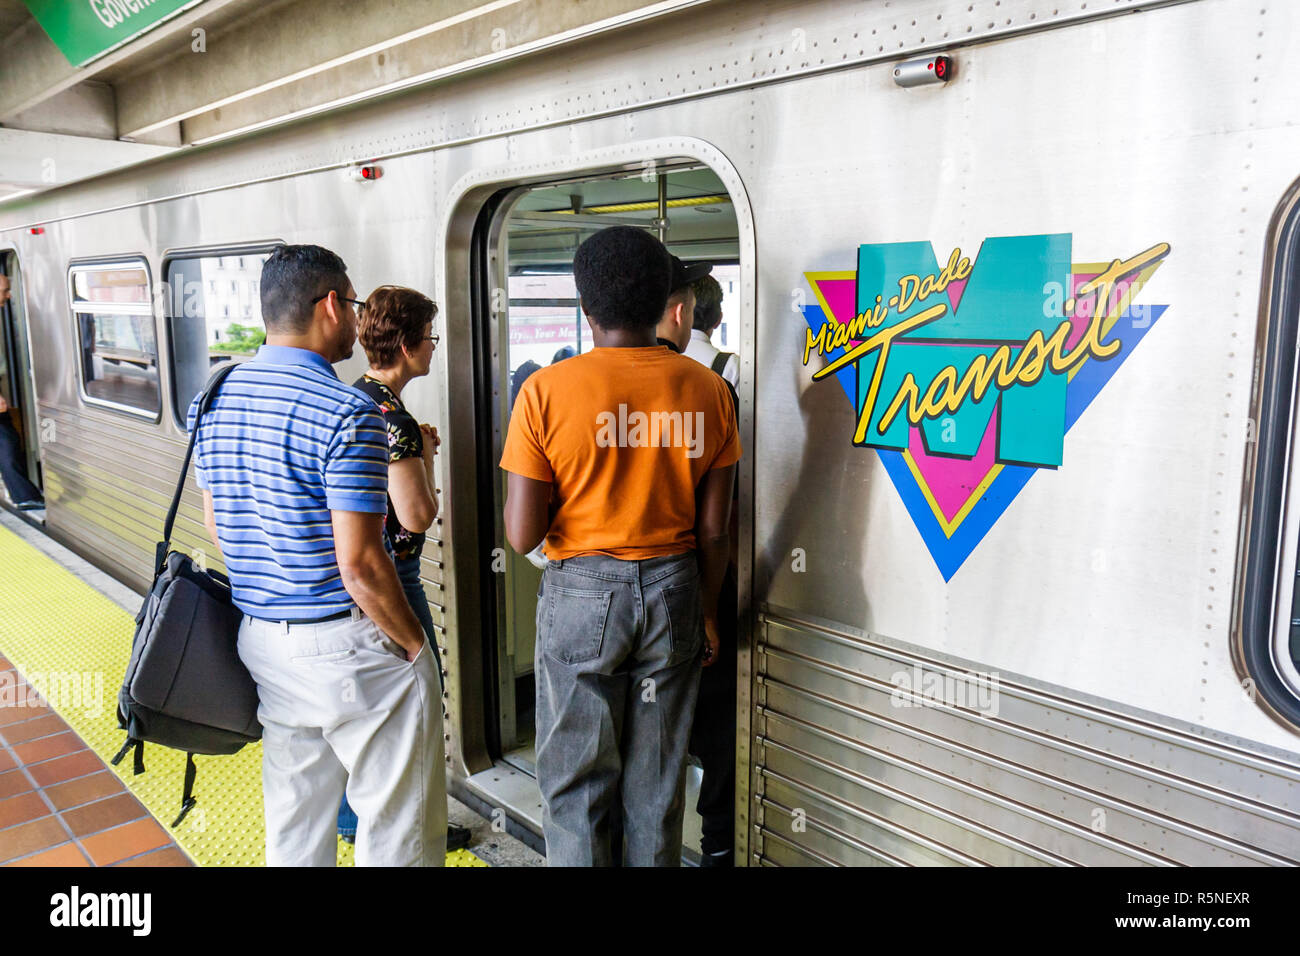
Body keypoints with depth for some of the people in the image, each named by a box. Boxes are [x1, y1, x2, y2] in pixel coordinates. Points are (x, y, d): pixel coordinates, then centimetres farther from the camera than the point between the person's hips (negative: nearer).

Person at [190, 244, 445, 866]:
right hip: (350, 648, -8)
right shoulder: (348, 414, -21)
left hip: (258, 636, 8)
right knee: (398, 827, 9)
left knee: (292, 825, 24)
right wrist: (413, 643, -9)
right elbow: (359, 563, -23)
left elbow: (216, 527, 13)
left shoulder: (213, 400, 5)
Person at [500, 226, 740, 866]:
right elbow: (713, 530, 0)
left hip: (582, 595, -3)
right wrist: (707, 612, 14)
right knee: (657, 783, 17)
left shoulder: (546, 391, -12)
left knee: (576, 787, 13)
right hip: (674, 591, 3)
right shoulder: (706, 389, -4)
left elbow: (522, 535, -12)